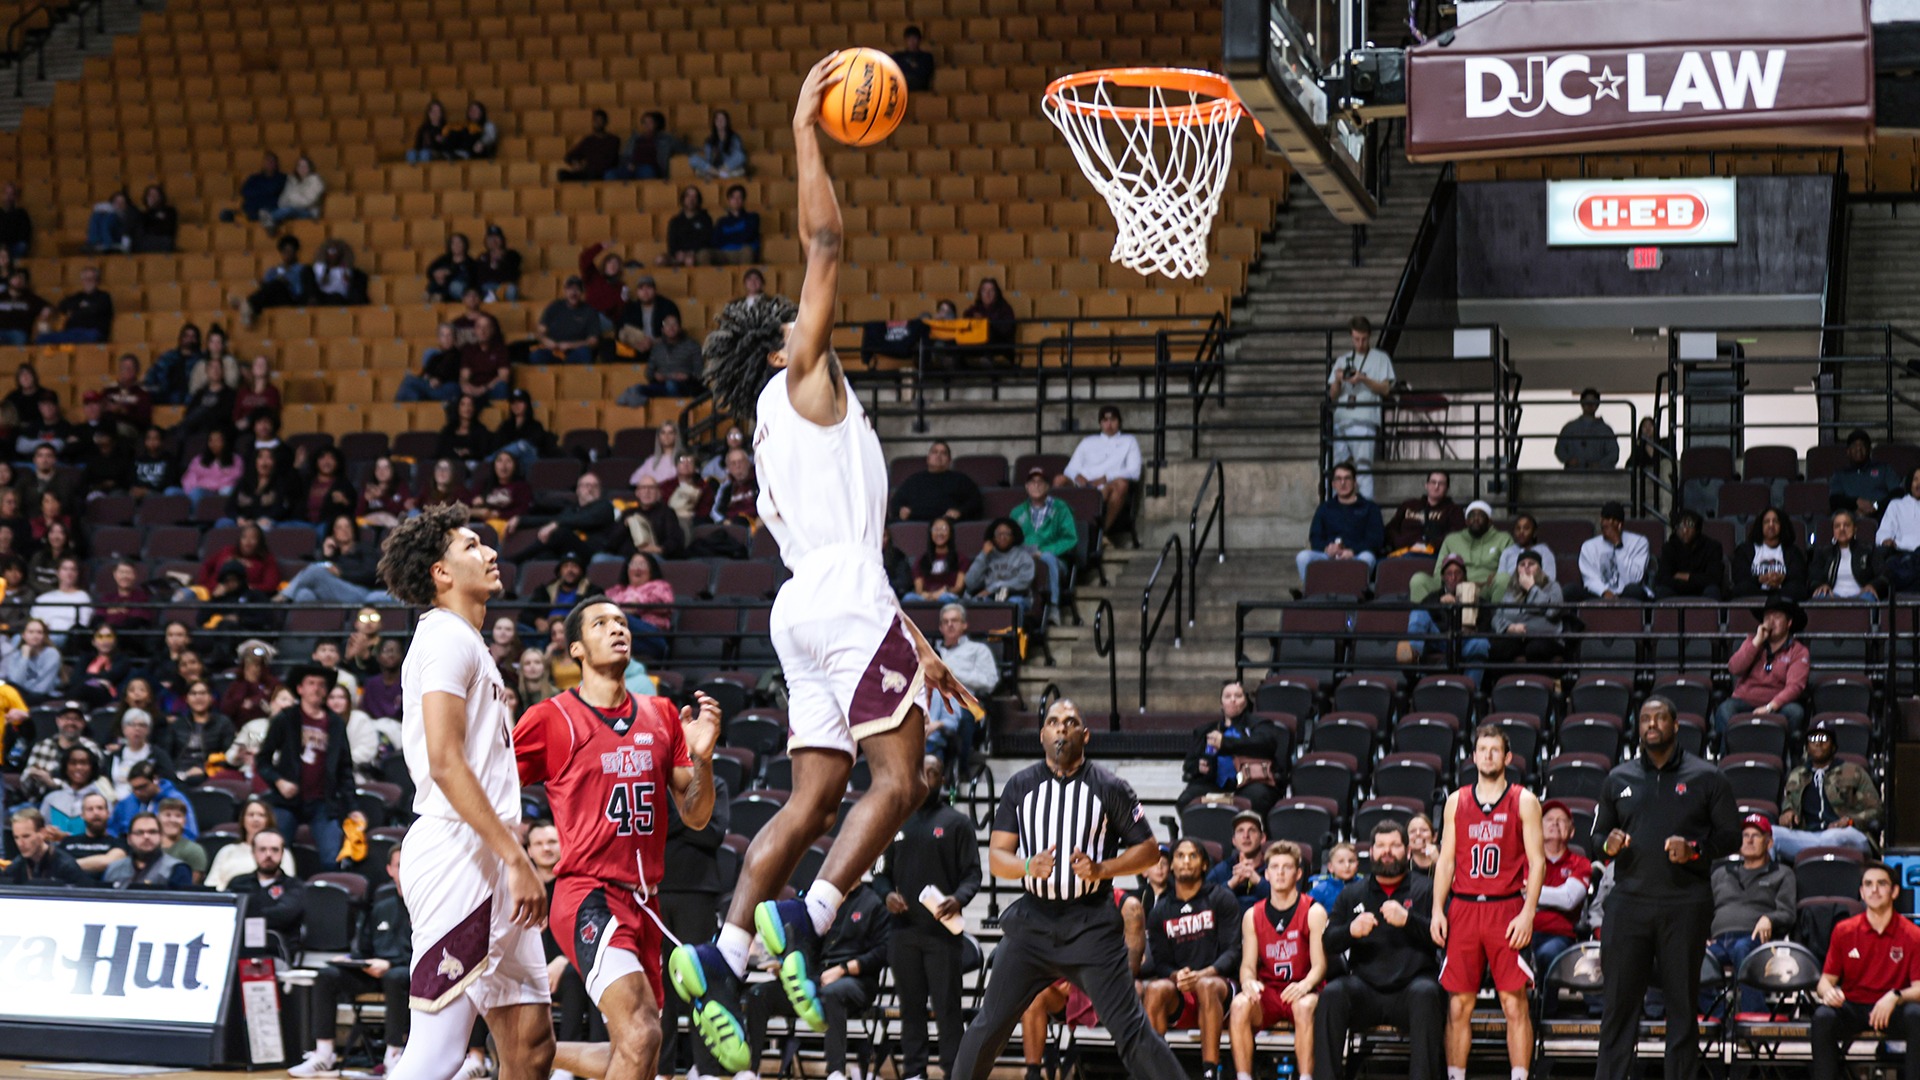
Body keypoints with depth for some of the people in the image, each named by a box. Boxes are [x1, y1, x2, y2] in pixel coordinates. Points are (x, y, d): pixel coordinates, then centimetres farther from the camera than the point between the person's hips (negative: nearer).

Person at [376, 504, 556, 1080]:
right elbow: (444, 762, -18)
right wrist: (516, 858, -21)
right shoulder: (447, 638, -7)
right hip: (459, 859, -10)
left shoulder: (468, 645, 25)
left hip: (490, 871, 10)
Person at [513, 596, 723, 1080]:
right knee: (641, 1033, -25)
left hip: (644, 902, 7)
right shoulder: (550, 720, -2)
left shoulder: (662, 716, 13)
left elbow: (695, 816, 13)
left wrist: (702, 756, -4)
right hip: (588, 897, -7)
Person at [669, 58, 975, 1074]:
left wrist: (919, 647, 25)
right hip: (845, 601, -9)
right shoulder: (801, 381, 3)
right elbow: (825, 242, -5)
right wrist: (806, 135, 0)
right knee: (897, 779, -10)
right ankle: (805, 922, -22)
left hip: (813, 608, 9)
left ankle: (721, 958, -7)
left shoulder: (790, 428, 26)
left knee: (814, 799, 3)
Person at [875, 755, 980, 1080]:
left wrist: (959, 899, -20)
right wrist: (887, 893, -2)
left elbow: (973, 873, 0)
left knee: (947, 1005, -6)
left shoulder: (957, 822, 4)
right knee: (911, 1004, 7)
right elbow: (881, 872, 20)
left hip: (942, 929, -4)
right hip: (904, 929, 4)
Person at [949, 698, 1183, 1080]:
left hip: (1092, 925, -3)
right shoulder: (1020, 786, 5)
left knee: (1131, 1030, -8)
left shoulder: (1110, 788, -2)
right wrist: (1028, 866, -18)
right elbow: (996, 858, 4)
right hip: (1032, 920, 3)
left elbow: (1149, 850, 2)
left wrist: (1101, 869, -14)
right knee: (988, 1026, 3)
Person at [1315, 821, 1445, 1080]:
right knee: (1332, 994, -27)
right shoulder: (1352, 894, 20)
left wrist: (1408, 920, -20)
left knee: (1425, 993, -35)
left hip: (1410, 983, -2)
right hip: (1365, 987, 2)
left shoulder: (1425, 890, 10)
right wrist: (1350, 931, -11)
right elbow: (1328, 942, 12)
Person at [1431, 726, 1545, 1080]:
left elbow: (1537, 861, -1)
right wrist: (1437, 909, 3)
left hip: (1507, 910, -3)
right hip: (1463, 908, 3)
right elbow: (1446, 859, 13)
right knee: (1458, 1005, 2)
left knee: (1515, 1004, -5)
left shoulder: (1524, 801, 3)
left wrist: (1527, 914, -10)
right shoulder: (1457, 801, 12)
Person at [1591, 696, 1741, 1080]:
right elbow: (1598, 833, 19)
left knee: (1682, 1002, 2)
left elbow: (1731, 836, 5)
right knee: (1618, 1001, -1)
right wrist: (1608, 844, -4)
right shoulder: (1620, 778, 14)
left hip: (1685, 904, -2)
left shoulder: (1706, 778, 5)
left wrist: (1694, 849, -13)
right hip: (1628, 902, 2)